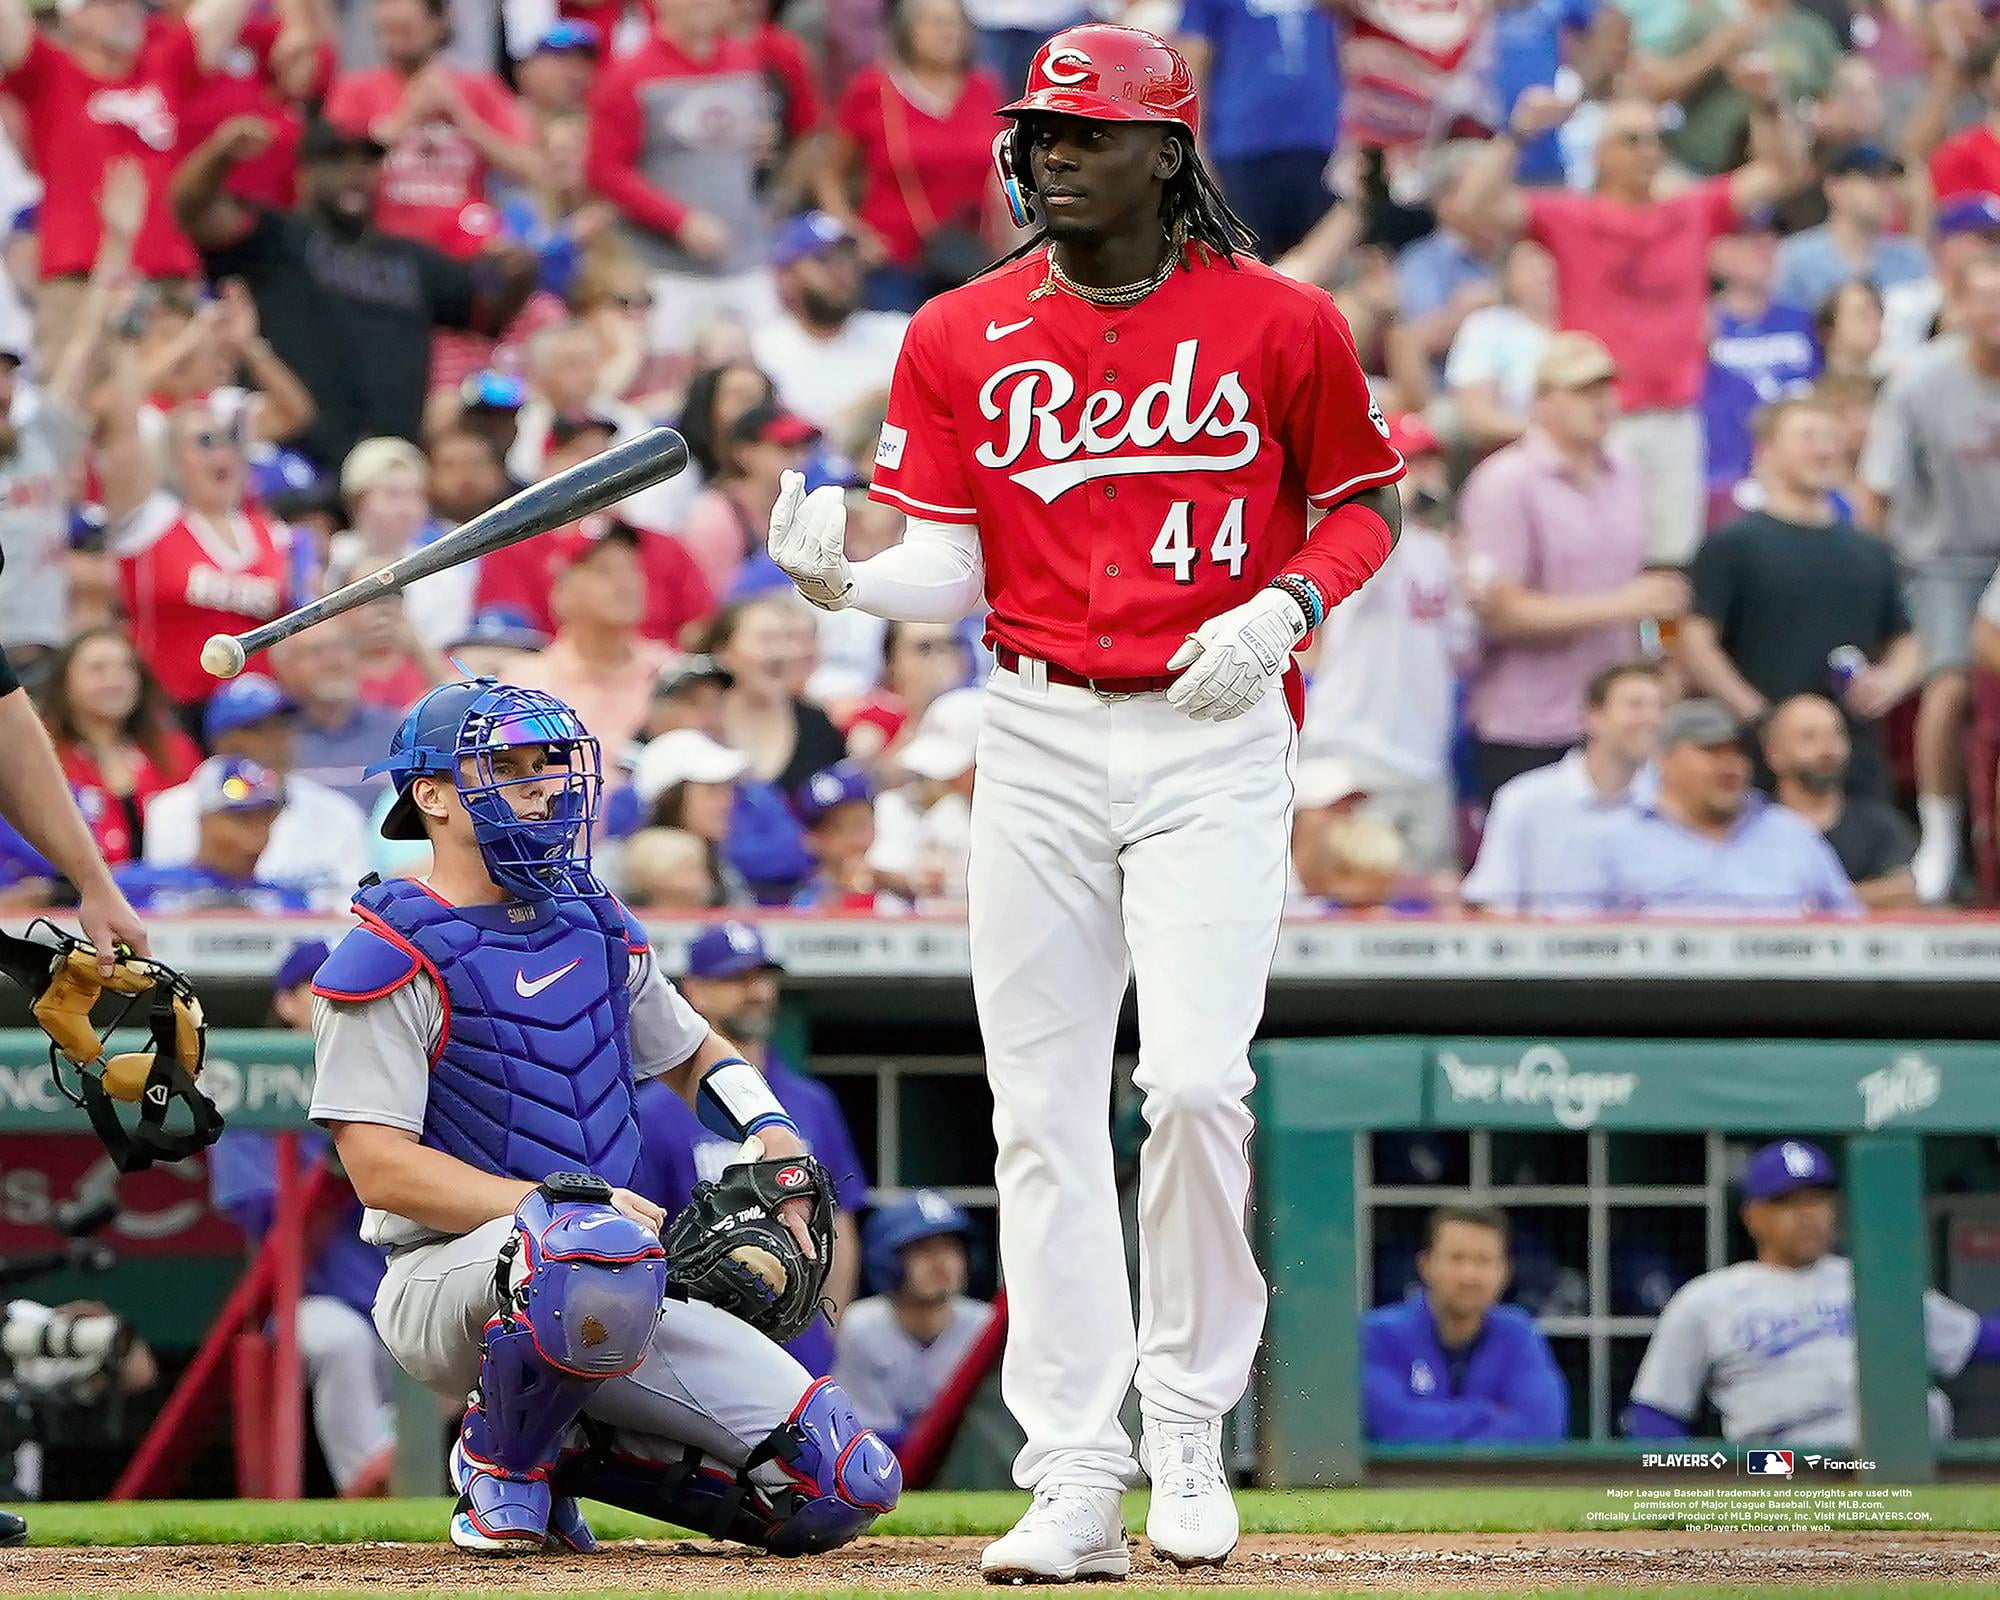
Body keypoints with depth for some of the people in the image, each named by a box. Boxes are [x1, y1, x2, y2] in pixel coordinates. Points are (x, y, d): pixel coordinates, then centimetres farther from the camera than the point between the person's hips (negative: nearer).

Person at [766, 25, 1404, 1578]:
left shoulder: (1282, 325, -1)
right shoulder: (961, 339, 5)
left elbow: (1366, 504, 10)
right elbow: (948, 575, 2)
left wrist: (1285, 604, -9)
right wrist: (840, 574, -19)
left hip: (1215, 737, -3)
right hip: (1037, 737, 3)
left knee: (1195, 1081, -15)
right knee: (1044, 1113, 0)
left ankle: (1189, 1419, 6)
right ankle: (1075, 1483, 4)